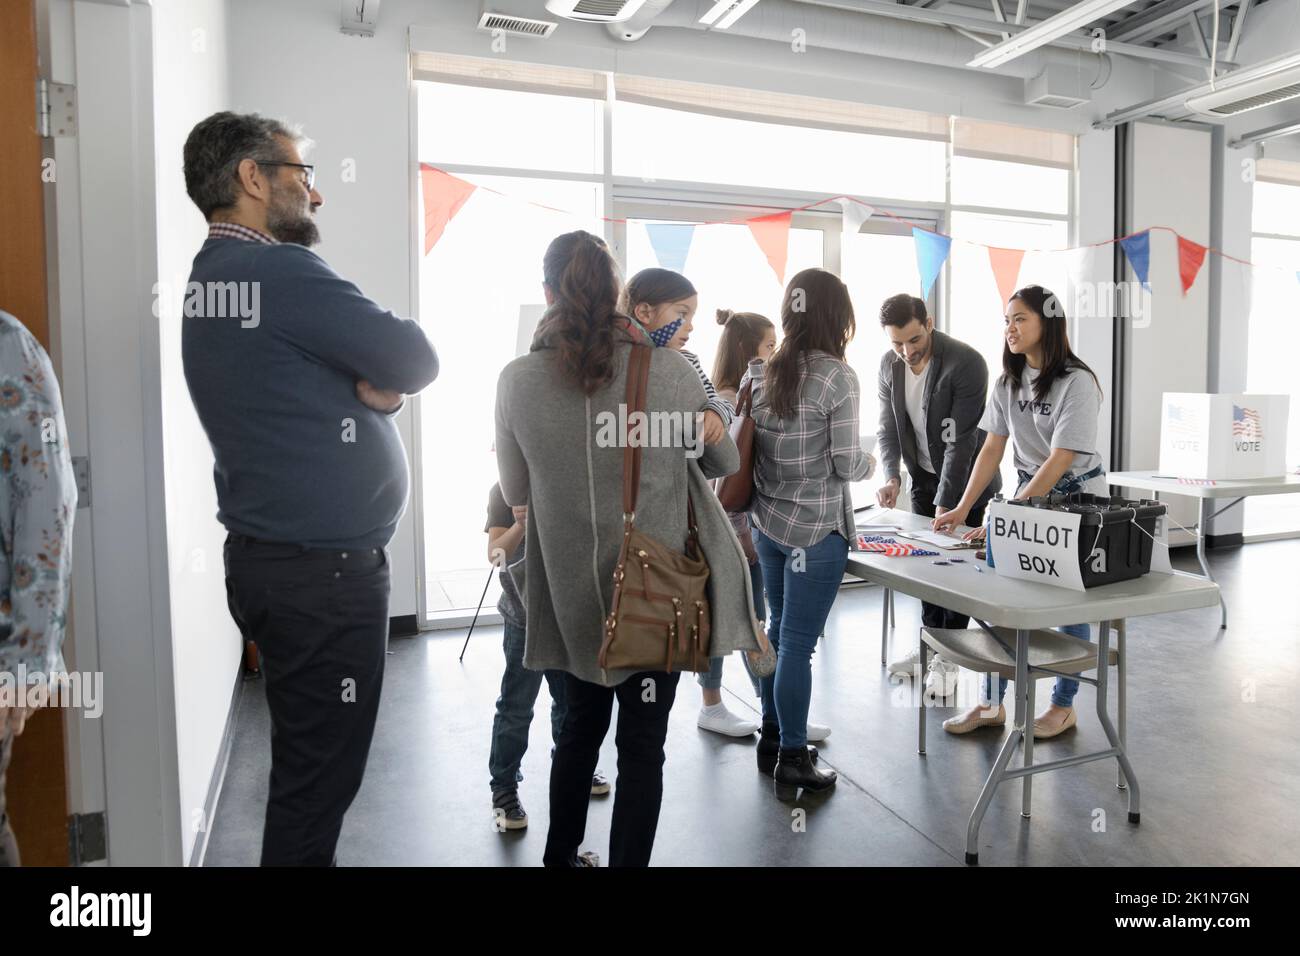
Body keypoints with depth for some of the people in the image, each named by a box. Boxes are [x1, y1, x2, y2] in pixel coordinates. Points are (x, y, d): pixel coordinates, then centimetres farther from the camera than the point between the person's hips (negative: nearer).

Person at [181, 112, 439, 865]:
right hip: (323, 568, -10)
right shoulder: (285, 272, -17)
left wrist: (371, 382, -5)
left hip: (274, 557, 10)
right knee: (319, 775, 3)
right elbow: (418, 361, -13)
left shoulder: (211, 279, 14)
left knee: (305, 762, 20)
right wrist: (386, 375, 5)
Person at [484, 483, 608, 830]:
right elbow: (495, 554, -14)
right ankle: (504, 790, 13)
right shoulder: (505, 490, -8)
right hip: (526, 615, -5)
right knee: (516, 707, 0)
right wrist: (520, 524, -31)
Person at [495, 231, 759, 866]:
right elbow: (724, 463, 4)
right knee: (642, 742, 11)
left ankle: (561, 856, 41)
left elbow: (516, 492, 3)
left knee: (581, 724, 23)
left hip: (571, 591, 3)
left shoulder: (517, 380, -10)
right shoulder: (671, 372, -13)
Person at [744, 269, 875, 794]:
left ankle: (772, 739, 31)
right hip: (816, 530, -6)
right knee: (798, 642, 3)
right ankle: (793, 756, 16)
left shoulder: (759, 373, 3)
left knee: (778, 629, 19)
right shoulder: (837, 378, -14)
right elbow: (846, 464, -12)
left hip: (767, 523, 6)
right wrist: (871, 462, 9)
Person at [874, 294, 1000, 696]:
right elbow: (888, 429, 0)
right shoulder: (889, 365, -5)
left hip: (966, 480, -5)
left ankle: (948, 657, 12)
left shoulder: (966, 362, -25)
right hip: (923, 477, 5)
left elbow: (960, 440, -26)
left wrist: (945, 505, -27)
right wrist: (892, 477, -18)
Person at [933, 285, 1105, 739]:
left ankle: (1063, 705, 22)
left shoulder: (1077, 383, -19)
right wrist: (963, 508, -8)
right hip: (1028, 493, 6)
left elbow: (1060, 462, -24)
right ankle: (992, 704, 14)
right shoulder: (1008, 382, 2)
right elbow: (992, 449, 2)